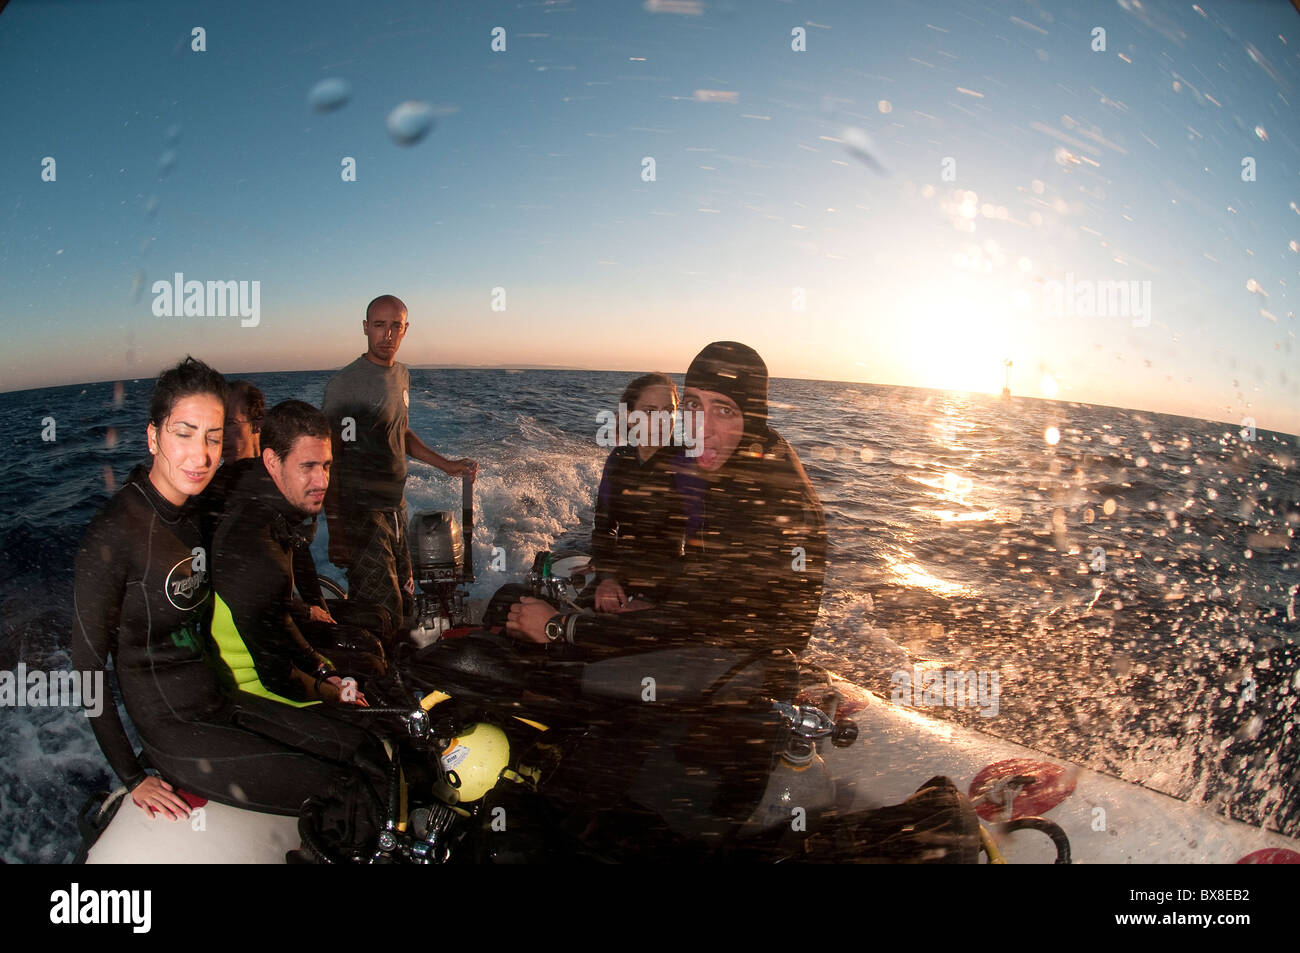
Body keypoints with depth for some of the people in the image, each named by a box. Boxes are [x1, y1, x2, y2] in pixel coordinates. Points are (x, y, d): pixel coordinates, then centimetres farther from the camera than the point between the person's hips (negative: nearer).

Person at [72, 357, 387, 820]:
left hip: (222, 699, 8)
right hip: (174, 731, -7)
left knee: (369, 753, -1)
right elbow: (88, 665, -16)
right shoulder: (114, 534, -21)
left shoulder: (197, 512, 4)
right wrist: (132, 777, -12)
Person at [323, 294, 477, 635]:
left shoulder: (402, 376, 12)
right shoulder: (344, 384, -13)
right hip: (361, 513, -8)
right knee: (383, 614, -12)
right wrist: (335, 530, -18)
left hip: (396, 508, 8)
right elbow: (329, 459, -14)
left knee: (406, 604, 14)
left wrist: (447, 465, 22)